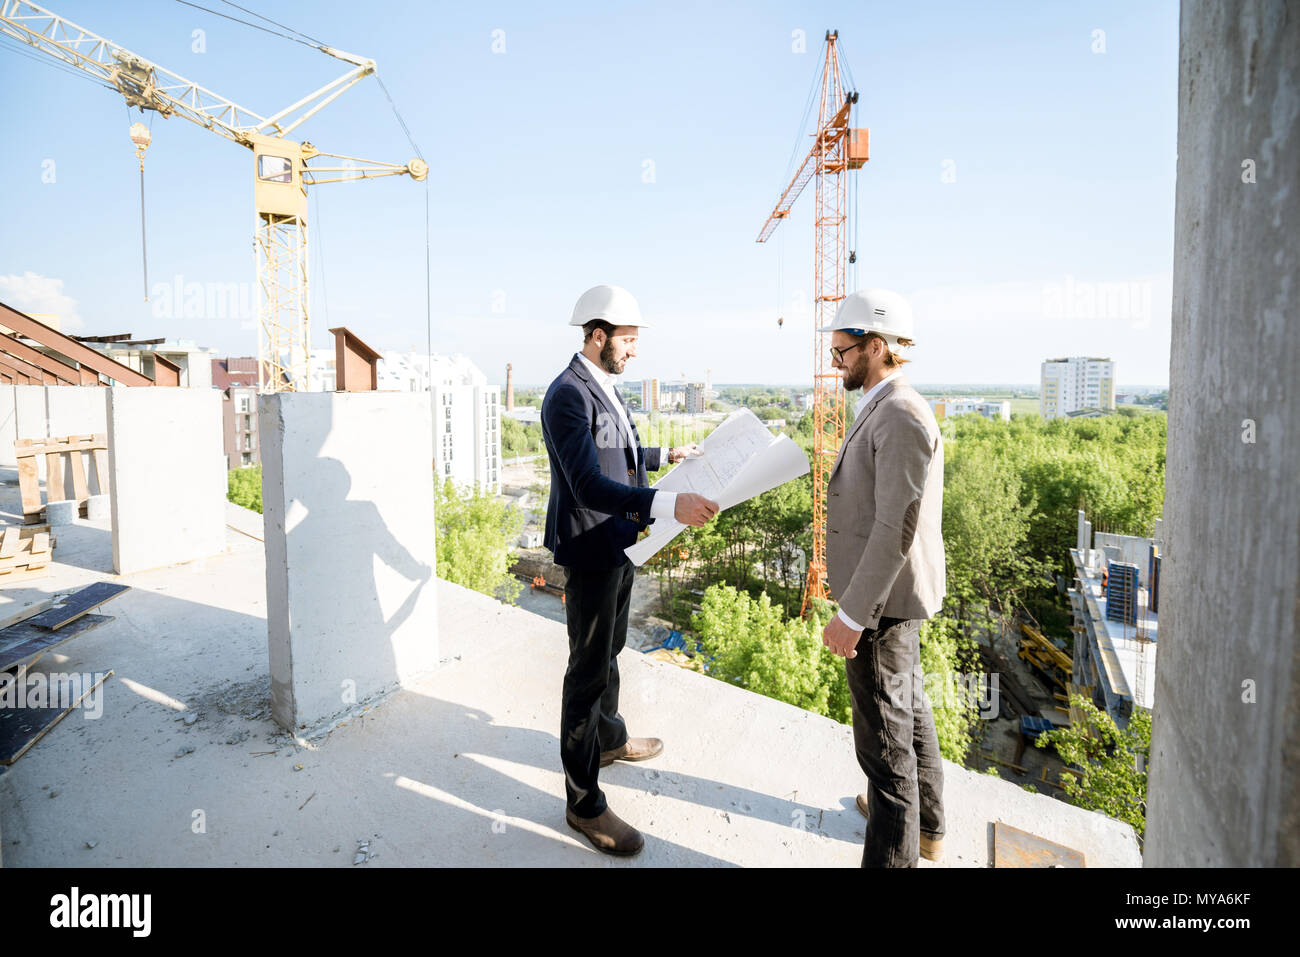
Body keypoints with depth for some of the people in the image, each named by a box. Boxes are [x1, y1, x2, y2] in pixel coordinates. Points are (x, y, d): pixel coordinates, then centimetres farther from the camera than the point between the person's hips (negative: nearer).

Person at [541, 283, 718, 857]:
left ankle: (609, 738, 48)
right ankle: (584, 804, 15)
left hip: (617, 543, 10)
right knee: (588, 671, 0)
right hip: (589, 551, -10)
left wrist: (666, 456, 21)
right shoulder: (569, 394, -22)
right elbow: (589, 483, -33)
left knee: (609, 651, 25)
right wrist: (668, 505, -42)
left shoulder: (606, 388, 10)